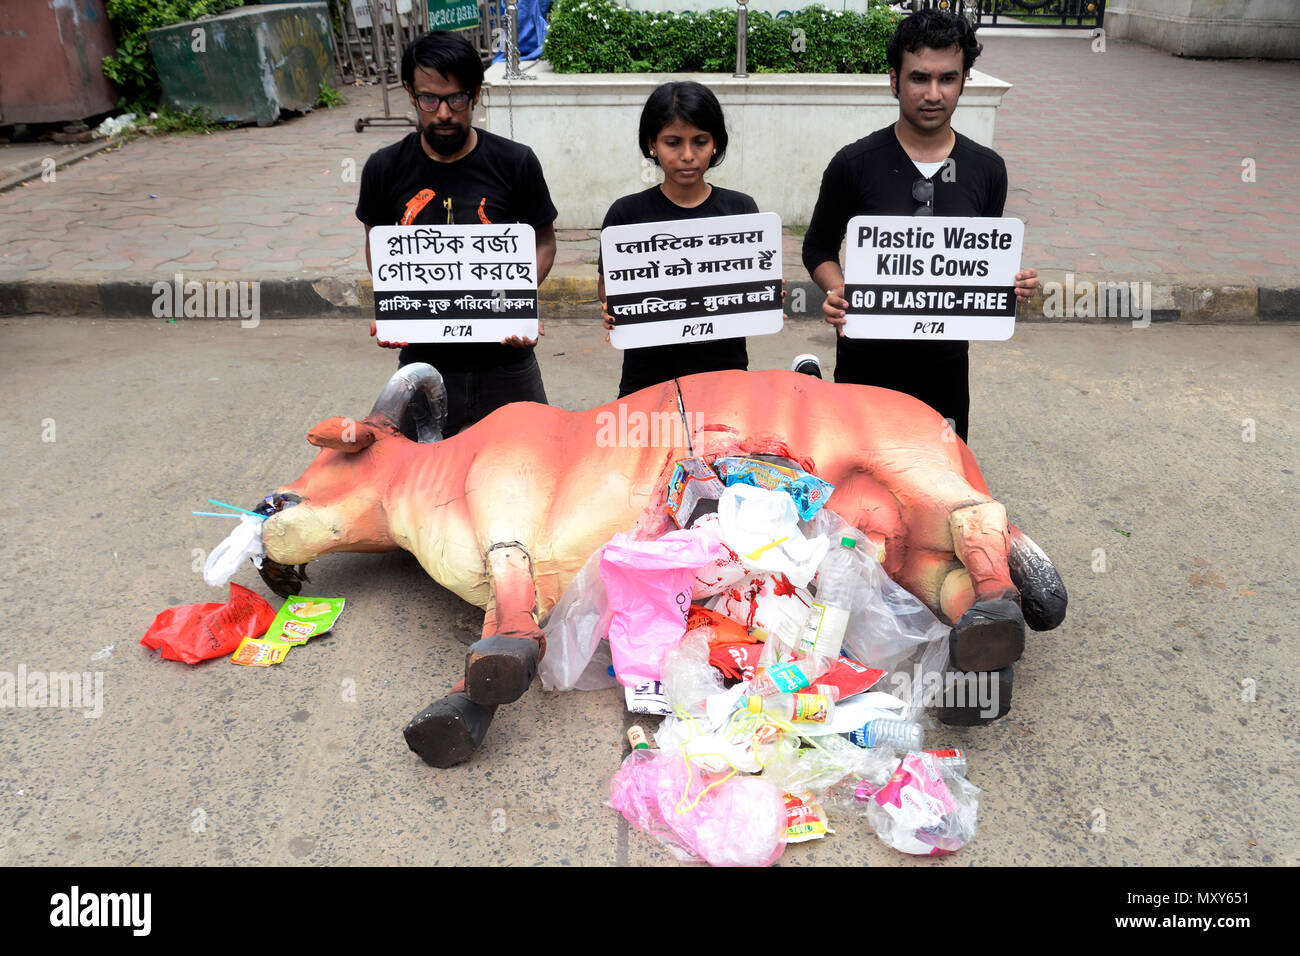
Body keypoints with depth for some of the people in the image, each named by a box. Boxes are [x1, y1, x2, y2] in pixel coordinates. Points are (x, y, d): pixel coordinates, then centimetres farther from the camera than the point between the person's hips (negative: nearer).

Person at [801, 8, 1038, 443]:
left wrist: (1014, 282, -10)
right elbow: (819, 247, 2)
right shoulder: (855, 163, -7)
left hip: (945, 362, 2)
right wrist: (836, 292, -19)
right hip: (867, 360, -2)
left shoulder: (986, 169, 1)